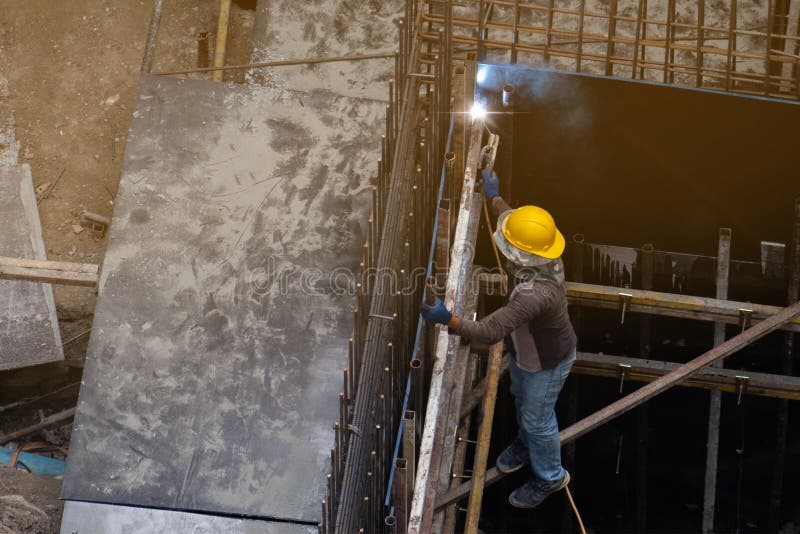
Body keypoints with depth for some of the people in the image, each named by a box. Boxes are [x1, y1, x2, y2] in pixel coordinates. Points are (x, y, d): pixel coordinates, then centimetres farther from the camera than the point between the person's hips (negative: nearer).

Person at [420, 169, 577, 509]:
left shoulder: (534, 295, -49)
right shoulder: (542, 256, -23)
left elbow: (490, 332, -50)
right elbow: (510, 216, 1)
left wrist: (448, 320, -51)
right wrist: (494, 198, 17)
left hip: (547, 362, -8)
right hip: (526, 350, 8)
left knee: (537, 418, 16)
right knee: (521, 399, 33)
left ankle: (549, 477, 44)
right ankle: (525, 443, 63)